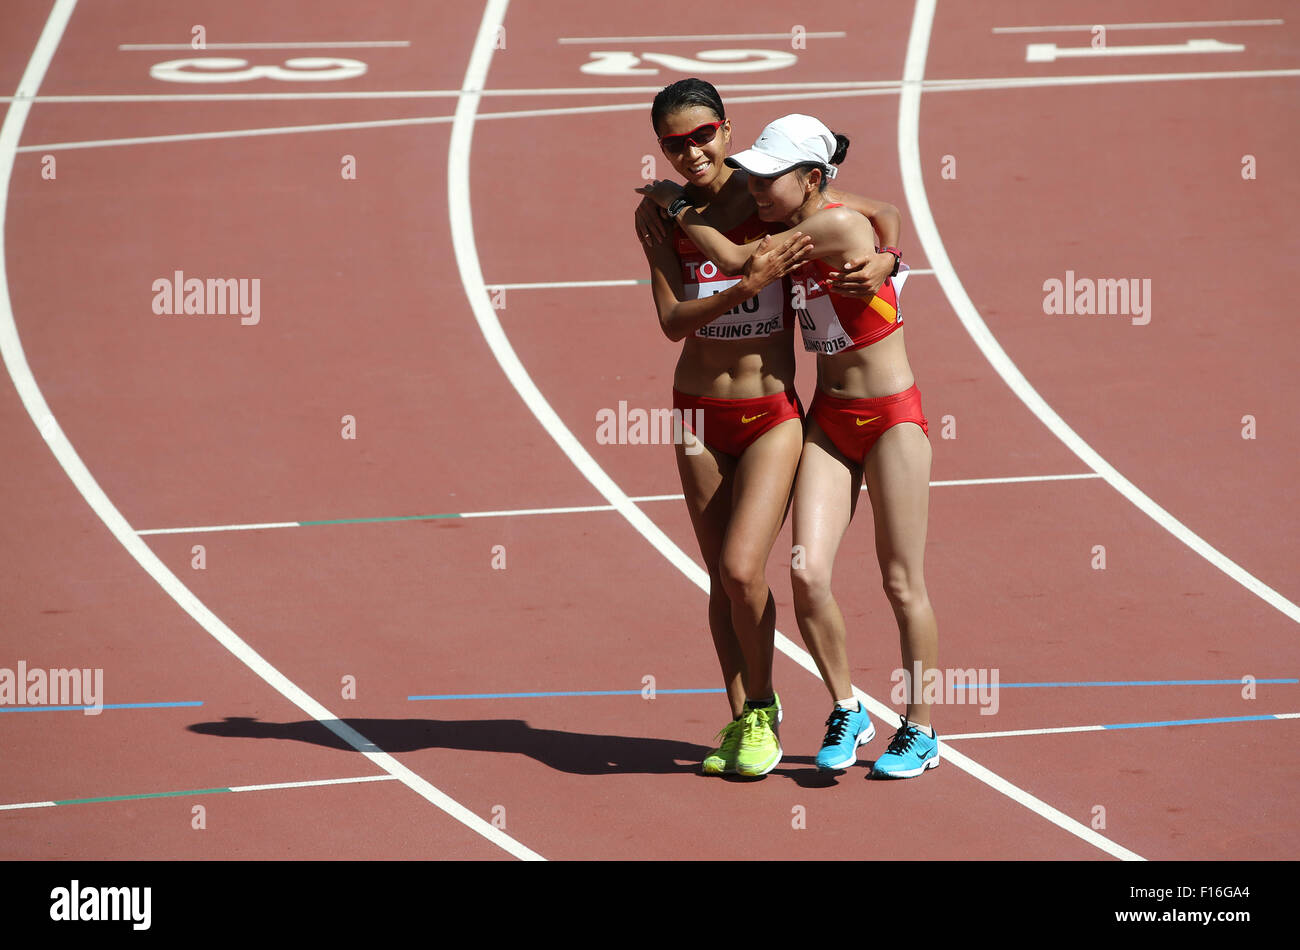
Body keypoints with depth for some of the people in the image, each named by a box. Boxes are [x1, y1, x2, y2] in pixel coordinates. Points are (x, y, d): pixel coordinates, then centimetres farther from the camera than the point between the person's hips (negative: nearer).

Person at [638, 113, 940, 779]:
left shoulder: (838, 225, -19)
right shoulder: (792, 235, 5)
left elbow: (735, 259, -14)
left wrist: (677, 205, -3)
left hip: (892, 420, -7)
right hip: (828, 418, 7)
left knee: (903, 584, 1)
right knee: (807, 573, -8)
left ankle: (919, 731, 16)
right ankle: (846, 713, 10)